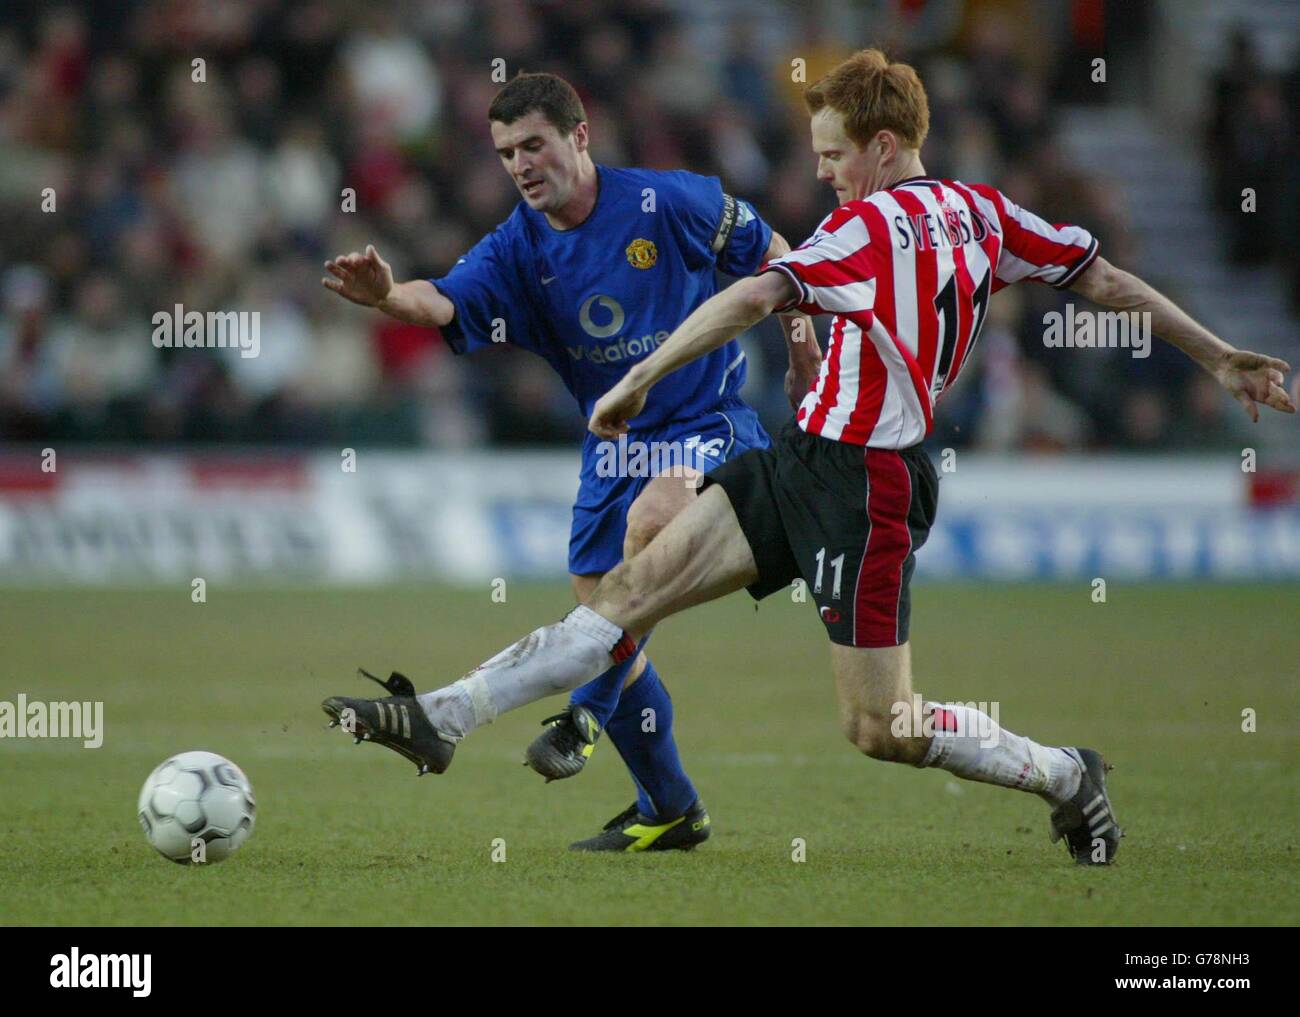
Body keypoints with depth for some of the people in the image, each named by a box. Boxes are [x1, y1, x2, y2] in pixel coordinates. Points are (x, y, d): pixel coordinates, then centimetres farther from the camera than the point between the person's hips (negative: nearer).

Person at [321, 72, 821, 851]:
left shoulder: (670, 203, -12)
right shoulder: (520, 248, -3)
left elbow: (771, 256, 3)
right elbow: (444, 302, -22)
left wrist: (806, 358, 5)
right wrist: (387, 296, -44)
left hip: (712, 423, -5)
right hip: (616, 440, 6)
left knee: (650, 521, -36)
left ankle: (588, 714, -29)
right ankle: (671, 810, 16)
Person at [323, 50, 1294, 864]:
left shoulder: (876, 224, -18)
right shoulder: (981, 211, 7)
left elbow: (756, 297, -27)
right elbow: (1108, 281, 9)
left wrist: (640, 379, -24)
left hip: (864, 483, -10)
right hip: (805, 459, 10)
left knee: (879, 729, -3)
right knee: (639, 583, 0)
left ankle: (1065, 775, 16)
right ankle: (444, 717, -6)